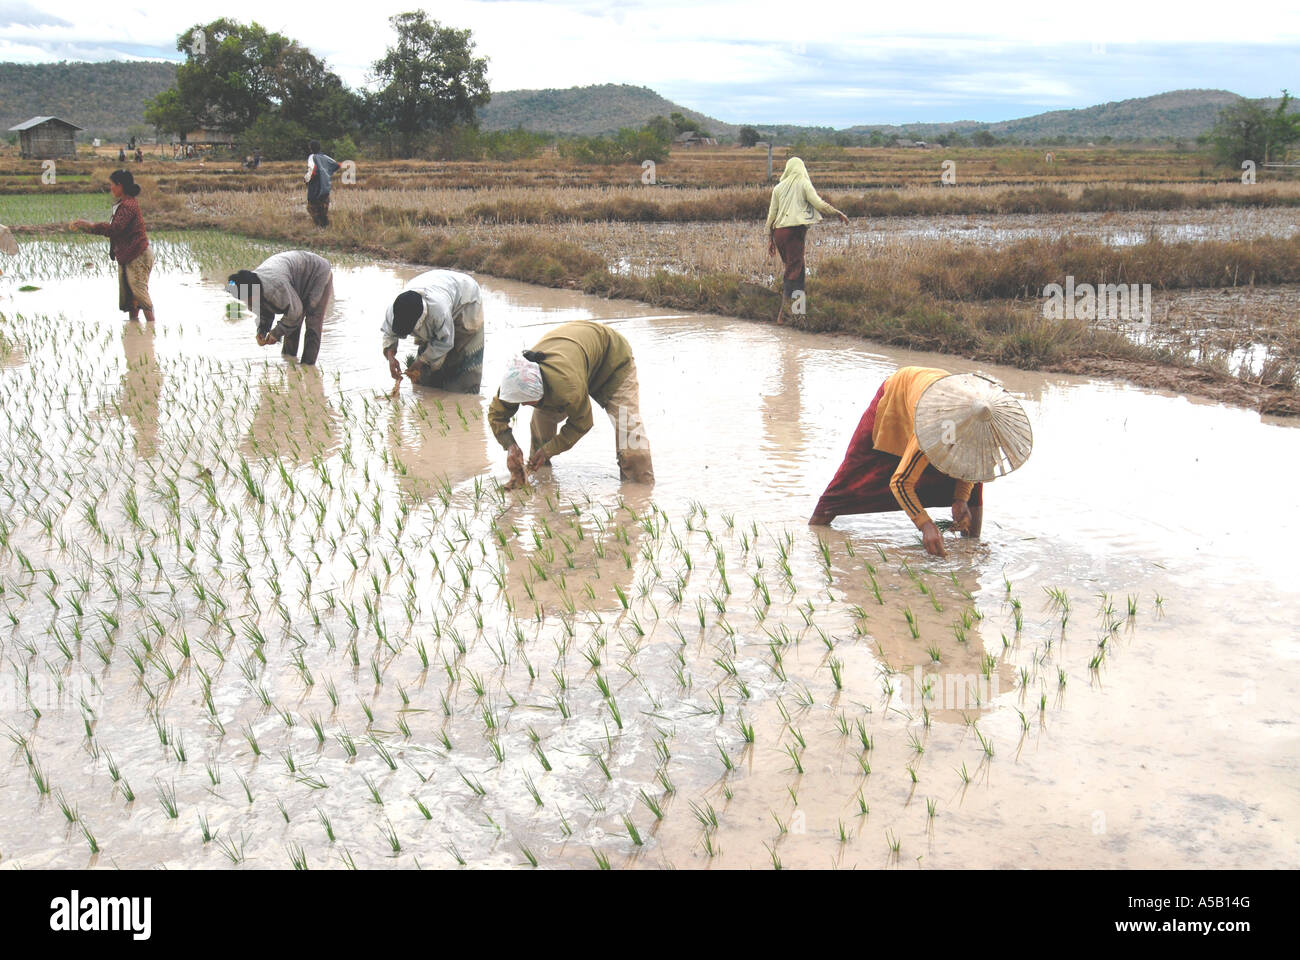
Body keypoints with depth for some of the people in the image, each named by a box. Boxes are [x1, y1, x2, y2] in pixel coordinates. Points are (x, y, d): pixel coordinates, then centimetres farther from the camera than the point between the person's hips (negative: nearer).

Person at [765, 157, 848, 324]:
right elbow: (818, 203, -7)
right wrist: (838, 214, 5)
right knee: (794, 269, -4)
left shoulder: (778, 187, 15)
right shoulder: (804, 184, 3)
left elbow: (771, 214, 14)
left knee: (790, 268, 15)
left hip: (778, 231, 5)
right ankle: (784, 312, -13)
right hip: (795, 230, -5)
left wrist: (770, 238, 19)